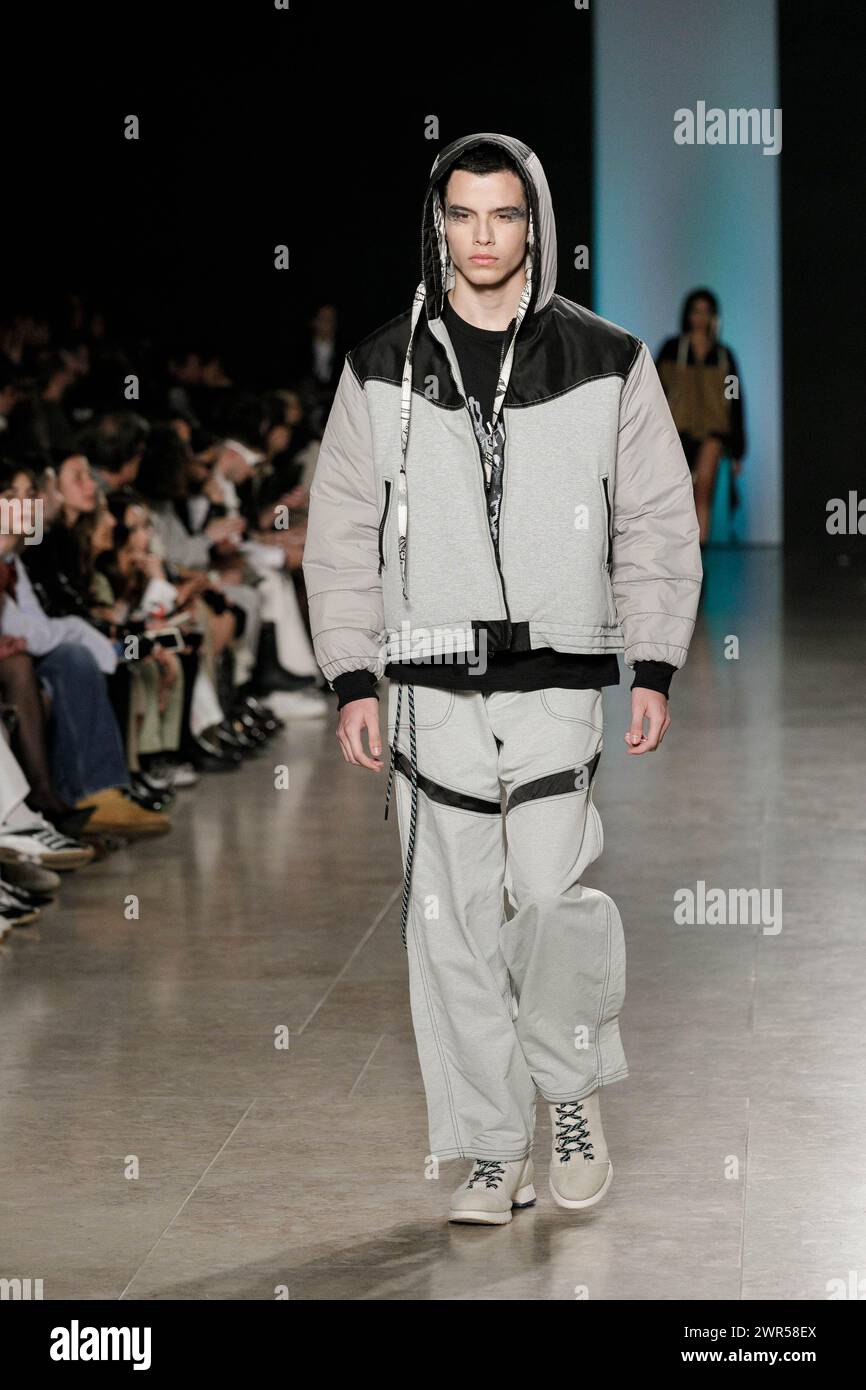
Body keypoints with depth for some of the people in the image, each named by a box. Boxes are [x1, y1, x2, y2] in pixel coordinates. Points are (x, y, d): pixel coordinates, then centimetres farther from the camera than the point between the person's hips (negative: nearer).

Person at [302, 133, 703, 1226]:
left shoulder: (607, 364, 5)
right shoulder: (383, 370, 7)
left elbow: (659, 524, 7)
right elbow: (342, 533, 9)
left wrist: (654, 669, 1)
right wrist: (353, 679, 3)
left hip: (559, 682, -1)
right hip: (432, 686, 1)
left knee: (550, 895, -13)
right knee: (454, 921, 1)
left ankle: (573, 1089, 14)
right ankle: (493, 1154, 11)